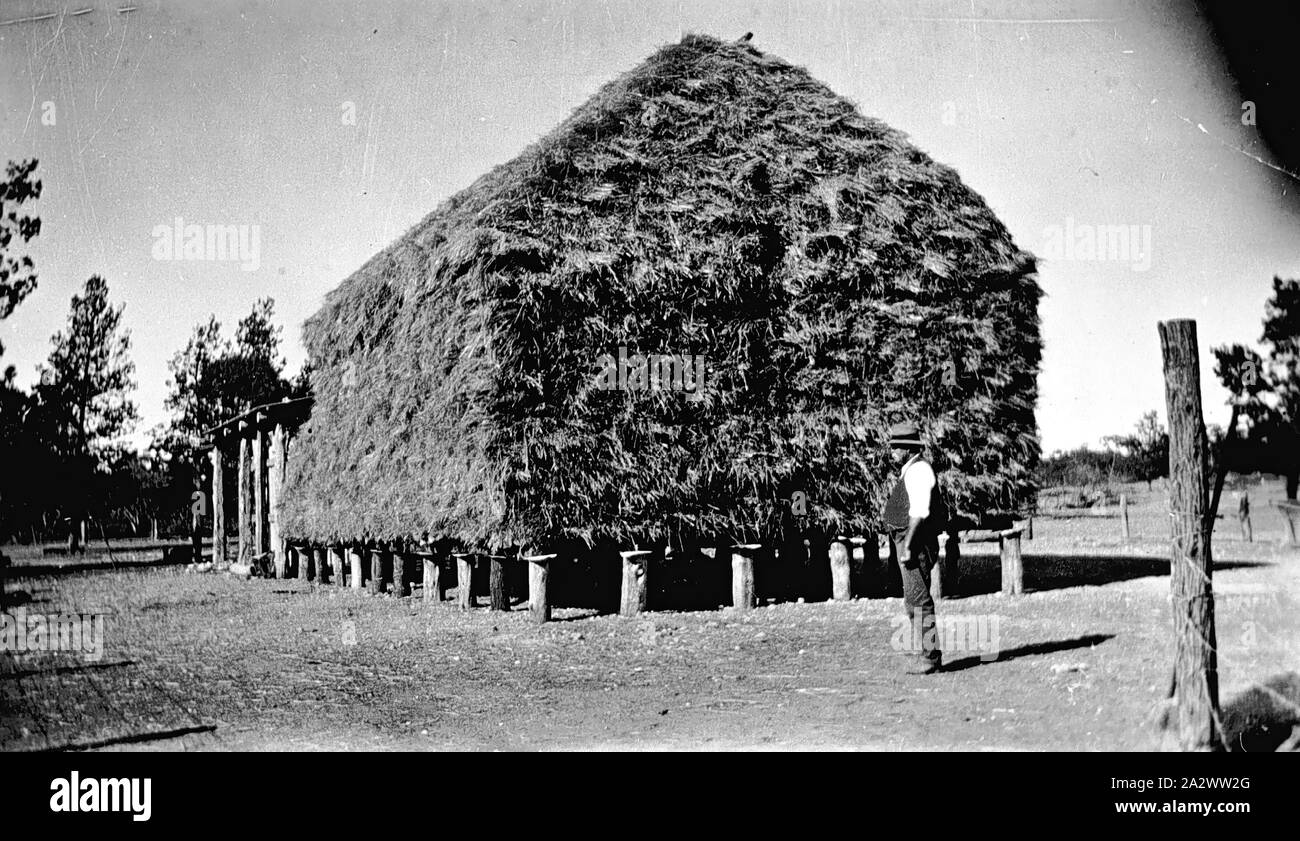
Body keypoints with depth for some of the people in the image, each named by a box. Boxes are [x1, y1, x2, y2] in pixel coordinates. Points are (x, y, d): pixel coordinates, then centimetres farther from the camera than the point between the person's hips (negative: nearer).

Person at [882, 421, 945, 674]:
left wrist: (907, 546, -23)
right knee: (914, 599, 13)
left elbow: (919, 511, -21)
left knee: (918, 599, -10)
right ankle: (926, 653, 18)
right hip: (909, 543, 11)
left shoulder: (918, 470, -13)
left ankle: (928, 656, -8)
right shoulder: (911, 471, 19)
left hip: (915, 542, -11)